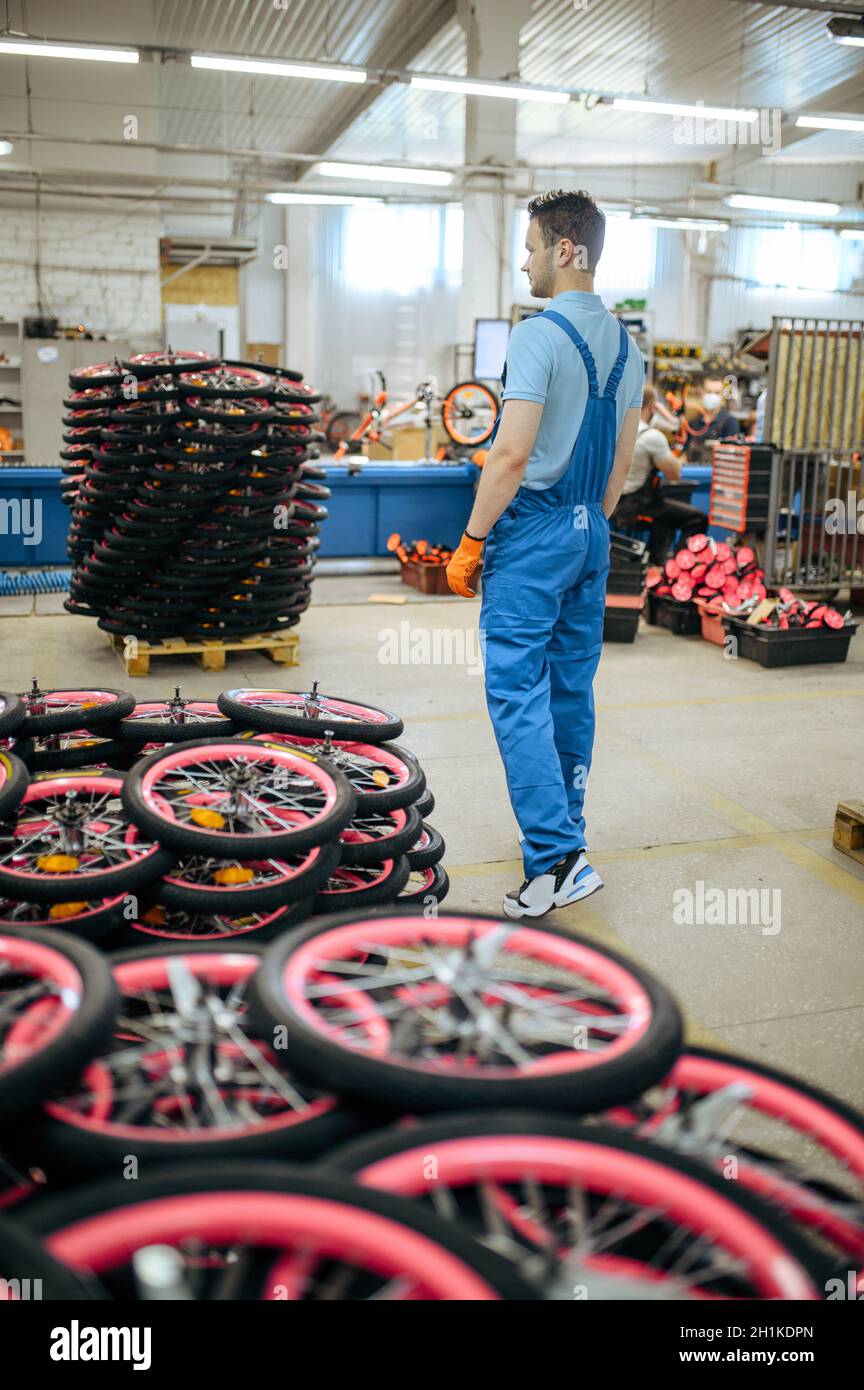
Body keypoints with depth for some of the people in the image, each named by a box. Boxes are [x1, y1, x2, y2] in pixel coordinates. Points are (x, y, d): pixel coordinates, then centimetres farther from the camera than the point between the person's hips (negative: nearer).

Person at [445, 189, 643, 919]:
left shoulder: (539, 335, -14)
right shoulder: (625, 343, 12)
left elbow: (511, 454, -20)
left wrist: (471, 542, -12)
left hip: (533, 534, -8)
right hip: (591, 533, 8)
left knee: (518, 692, -6)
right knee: (573, 687, 14)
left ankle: (556, 857, -10)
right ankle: (564, 833, 26)